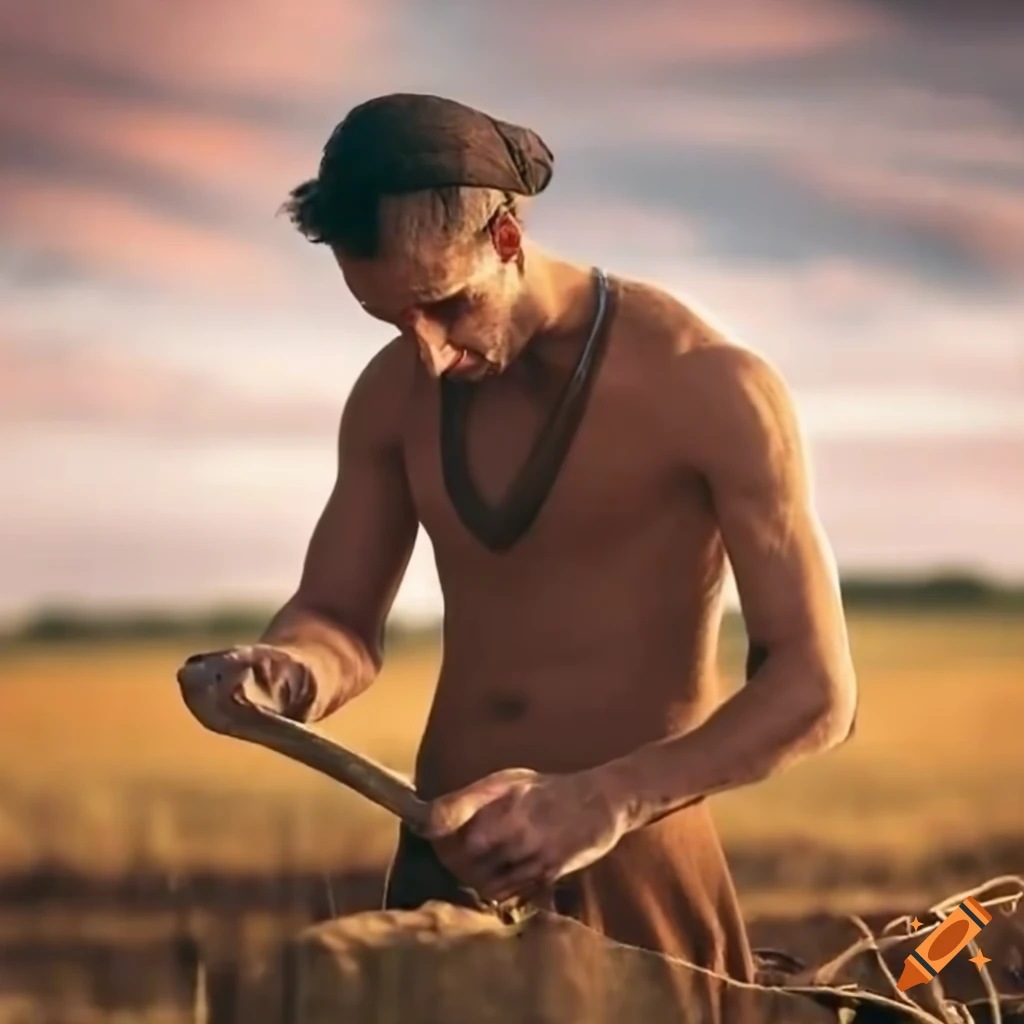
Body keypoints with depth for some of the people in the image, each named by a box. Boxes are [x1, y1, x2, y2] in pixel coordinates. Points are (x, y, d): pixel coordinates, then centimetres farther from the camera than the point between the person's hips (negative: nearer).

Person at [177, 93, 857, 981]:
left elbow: (815, 688, -17)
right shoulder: (393, 396, 3)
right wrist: (286, 672, -17)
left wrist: (604, 802, -32)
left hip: (632, 871, -5)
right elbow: (339, 621, 9)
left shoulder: (708, 388, -14)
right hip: (438, 865, 5)